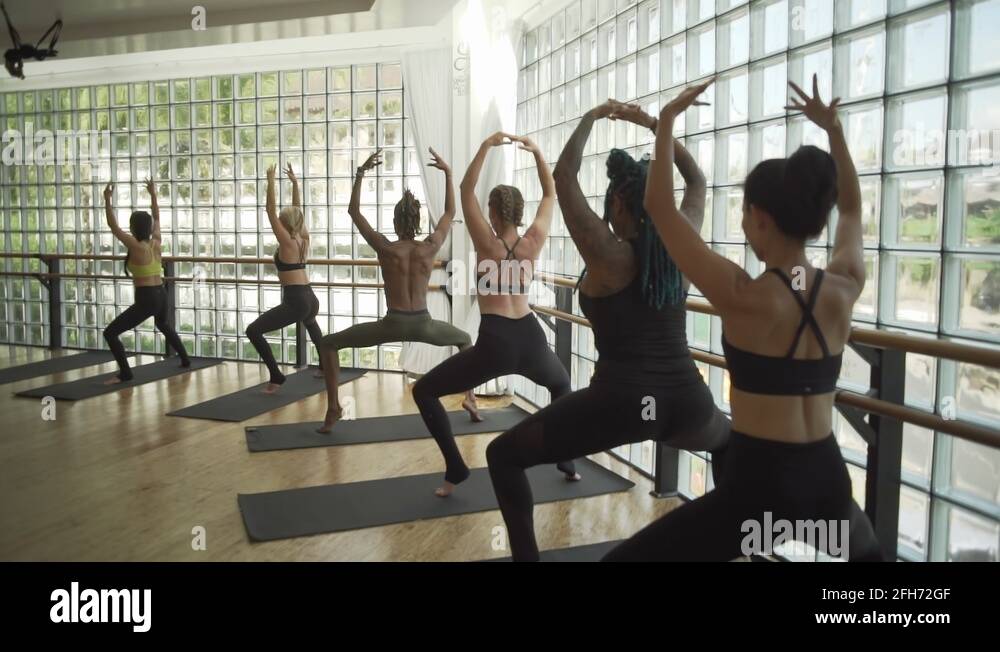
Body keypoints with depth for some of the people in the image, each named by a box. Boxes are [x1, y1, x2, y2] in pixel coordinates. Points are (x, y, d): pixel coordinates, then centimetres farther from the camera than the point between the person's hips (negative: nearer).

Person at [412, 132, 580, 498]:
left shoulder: (486, 243, -3)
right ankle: (568, 462, 29)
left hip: (495, 344, -4)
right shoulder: (533, 243, 4)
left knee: (424, 391, 10)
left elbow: (466, 190, 3)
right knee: (561, 385, 37)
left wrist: (487, 145, 0)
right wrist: (536, 152, 12)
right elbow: (550, 194, 17)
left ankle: (455, 470, 2)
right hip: (531, 340, 5)